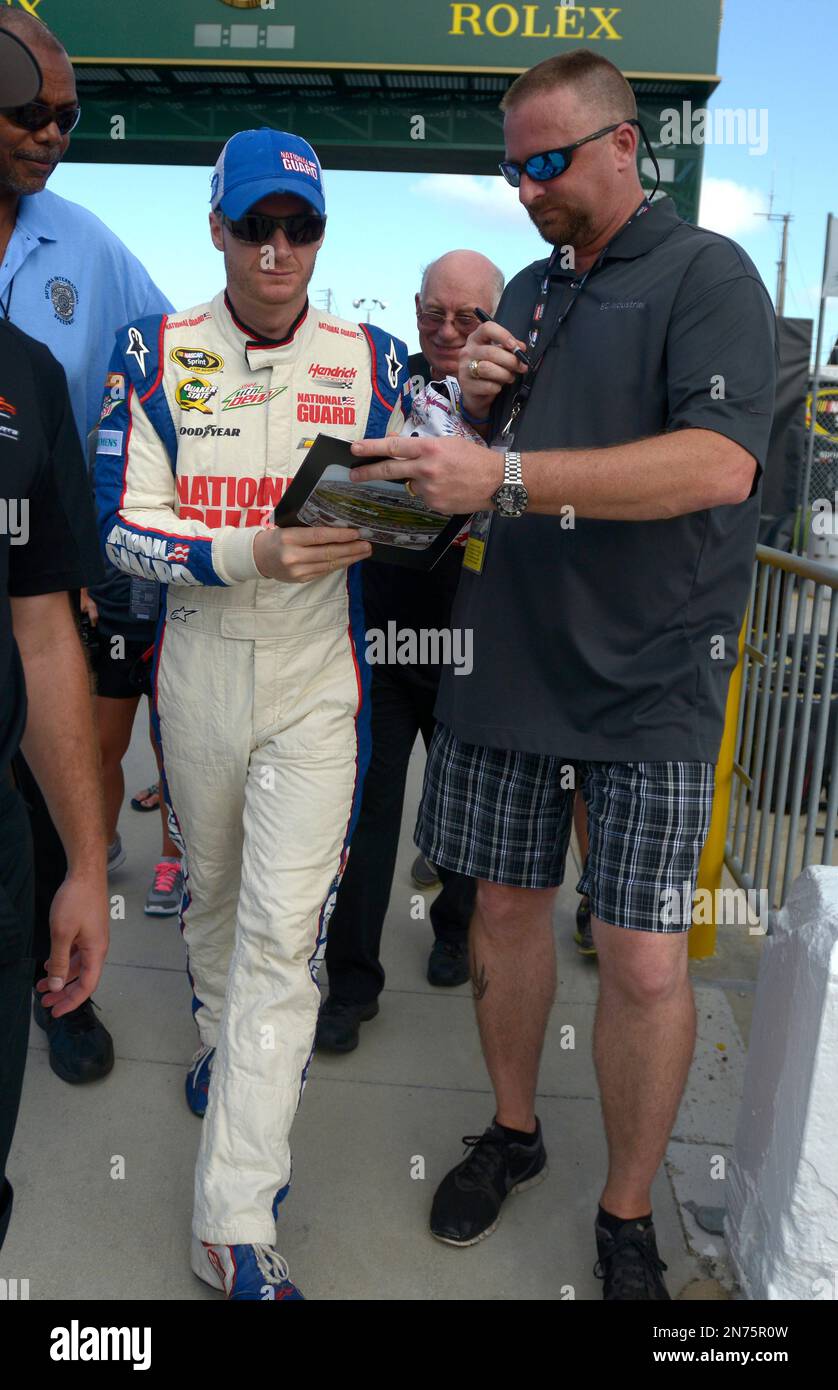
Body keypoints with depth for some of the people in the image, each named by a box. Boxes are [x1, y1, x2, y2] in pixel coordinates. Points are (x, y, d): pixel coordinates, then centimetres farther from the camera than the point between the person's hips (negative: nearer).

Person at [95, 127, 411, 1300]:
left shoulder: (372, 361, 2)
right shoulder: (158, 352, 1)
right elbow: (124, 528, -6)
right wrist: (252, 553, -24)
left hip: (317, 683, -2)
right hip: (197, 668, 2)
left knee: (283, 930, -7)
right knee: (211, 891, 20)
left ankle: (237, 1225, 1)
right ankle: (225, 1042, 51)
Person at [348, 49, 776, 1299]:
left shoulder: (707, 274, -4)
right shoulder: (530, 292, 17)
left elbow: (720, 460, -21)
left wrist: (504, 477, -27)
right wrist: (476, 400, -1)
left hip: (649, 679, -5)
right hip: (508, 658, 6)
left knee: (643, 961, -2)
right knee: (504, 905, 12)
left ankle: (627, 1217, 21)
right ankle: (512, 1133, 35)